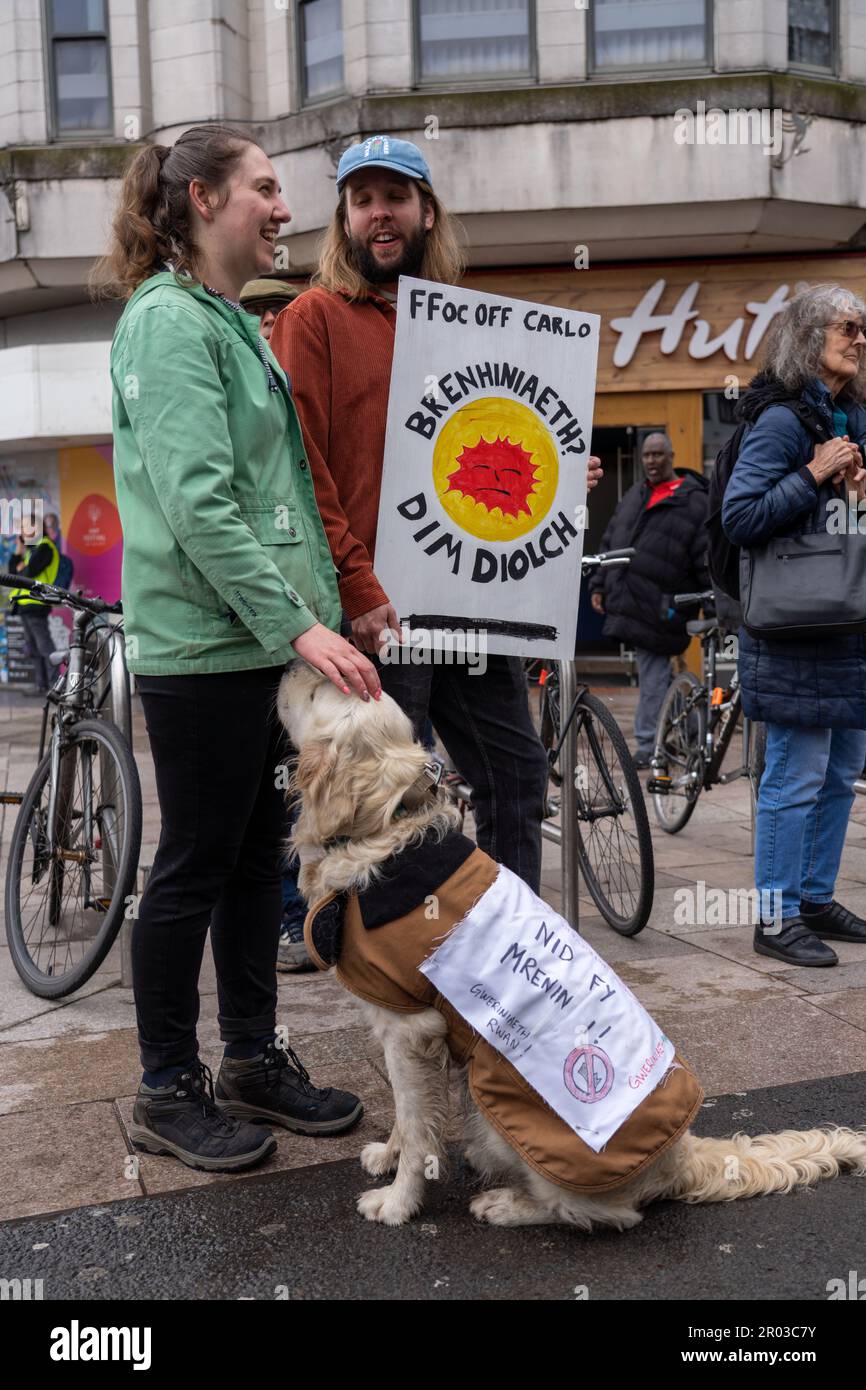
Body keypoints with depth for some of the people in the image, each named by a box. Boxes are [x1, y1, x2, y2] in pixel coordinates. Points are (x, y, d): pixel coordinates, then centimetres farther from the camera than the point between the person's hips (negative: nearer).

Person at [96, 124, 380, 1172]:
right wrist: (299, 624, -24)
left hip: (264, 642, 9)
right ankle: (168, 1092, 18)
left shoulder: (233, 322, 17)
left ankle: (253, 1060, 27)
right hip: (201, 643, -9)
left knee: (258, 855, 13)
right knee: (195, 866, 2)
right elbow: (197, 503, -21)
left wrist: (320, 609, 14)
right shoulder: (168, 320, -11)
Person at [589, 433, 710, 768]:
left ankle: (648, 747, 5)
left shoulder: (693, 501, -4)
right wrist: (599, 585, 17)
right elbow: (610, 542, 23)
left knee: (653, 681, -3)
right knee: (652, 677, 9)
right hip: (627, 602, 6)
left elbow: (707, 558, -8)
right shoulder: (633, 496, 18)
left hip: (659, 611, -6)